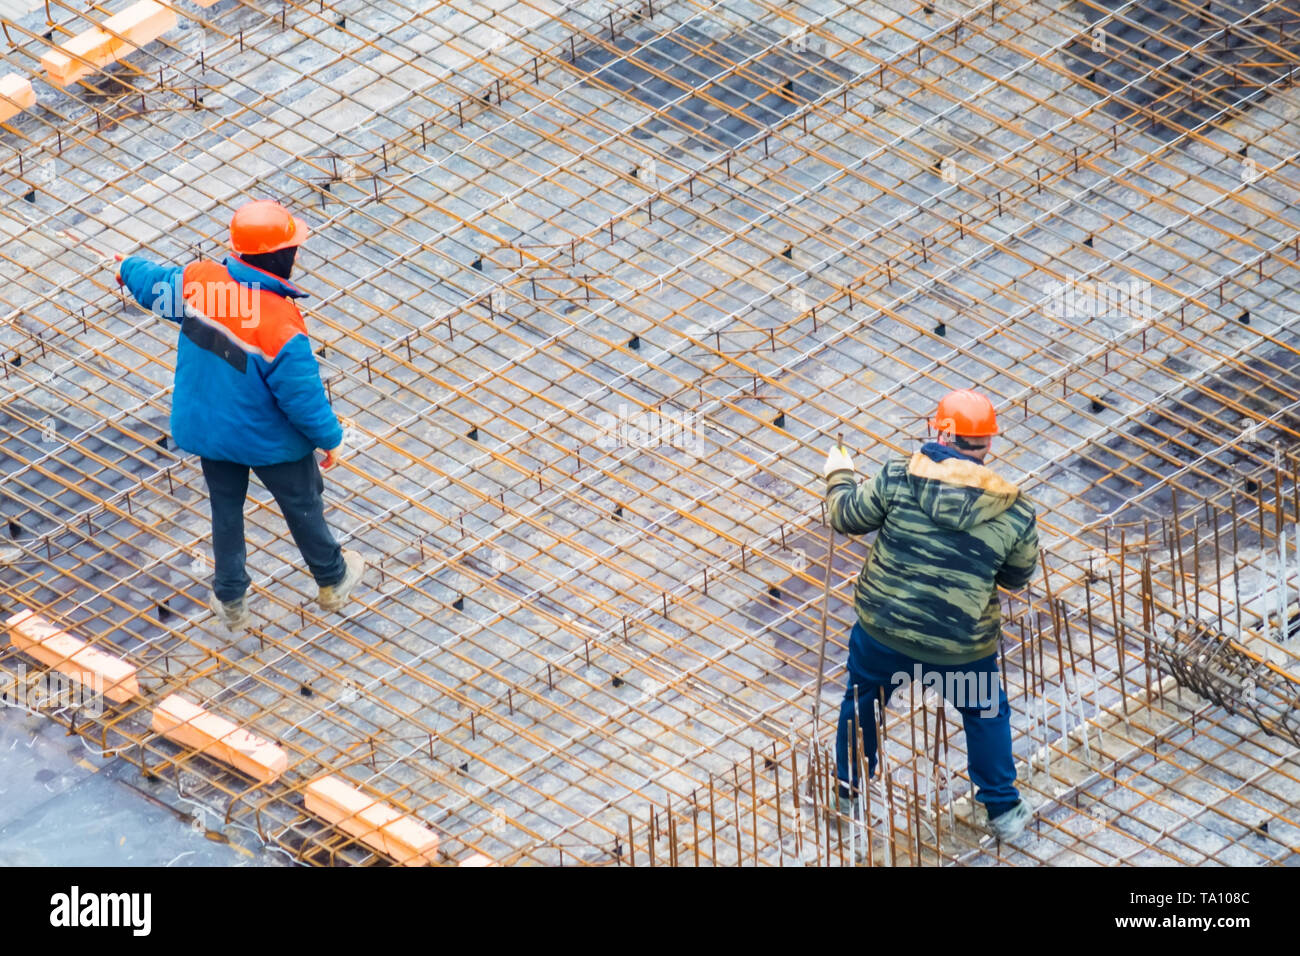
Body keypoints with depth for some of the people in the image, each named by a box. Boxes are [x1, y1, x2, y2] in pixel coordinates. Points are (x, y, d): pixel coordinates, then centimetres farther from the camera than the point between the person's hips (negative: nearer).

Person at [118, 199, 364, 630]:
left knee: (226, 510, 25)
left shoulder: (198, 281, -21)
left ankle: (231, 601, 39)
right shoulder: (280, 327, -36)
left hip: (208, 428, 4)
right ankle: (332, 580, 45)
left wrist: (129, 268, 27)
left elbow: (155, 285, 3)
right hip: (271, 441, -4)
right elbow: (303, 396, -26)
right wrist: (330, 438, -7)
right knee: (303, 505, 22)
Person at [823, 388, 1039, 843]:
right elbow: (1019, 575, 6)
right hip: (962, 646, -1)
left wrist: (839, 475, 20)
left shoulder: (899, 479, -13)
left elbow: (847, 517, 0)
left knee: (860, 701, 30)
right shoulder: (1013, 512, -9)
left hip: (882, 632, 1)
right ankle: (1002, 811, 34)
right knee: (985, 714, 27)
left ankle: (848, 792, 47)